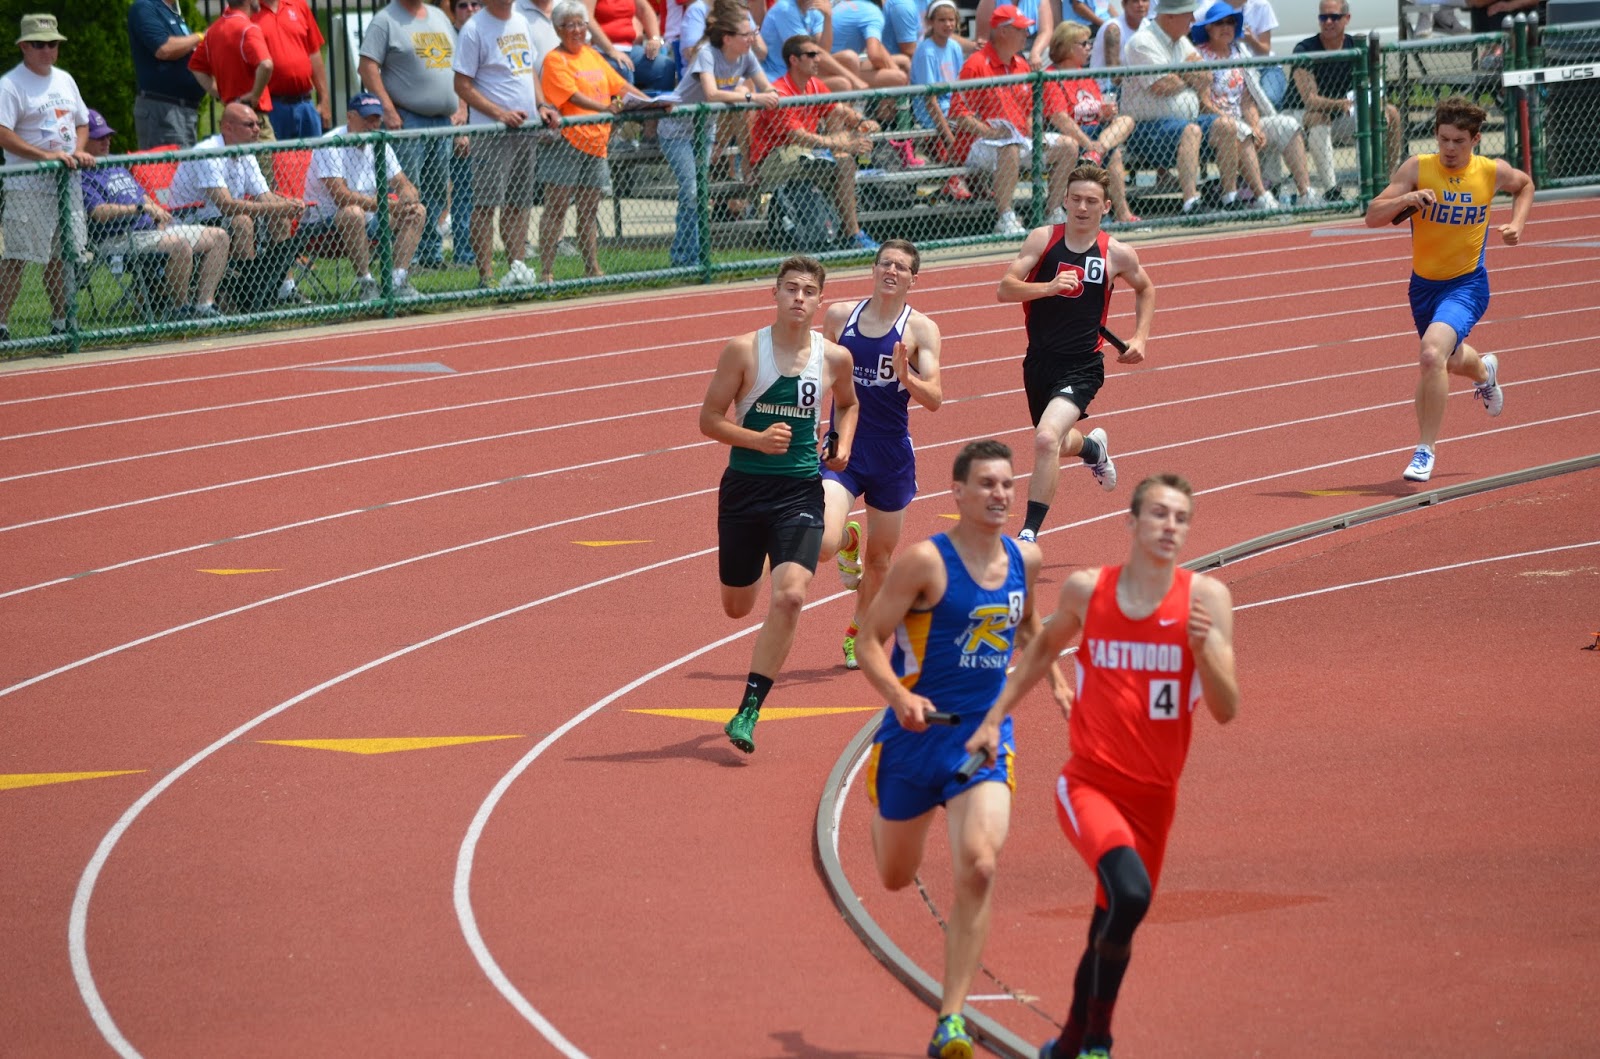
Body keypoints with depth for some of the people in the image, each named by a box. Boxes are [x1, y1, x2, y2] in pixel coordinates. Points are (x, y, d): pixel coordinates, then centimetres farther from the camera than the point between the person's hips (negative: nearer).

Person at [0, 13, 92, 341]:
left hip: (68, 182, 7)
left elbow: (82, 123, 24)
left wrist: (79, 151, 3)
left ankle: (60, 323, 19)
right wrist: (45, 155, -23)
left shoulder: (64, 80, 16)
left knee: (62, 255, 11)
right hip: (27, 187, -7)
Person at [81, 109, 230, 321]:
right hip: (123, 238, -10)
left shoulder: (117, 166, 25)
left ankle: (204, 305, -6)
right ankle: (181, 309, -20)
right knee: (179, 244, -35)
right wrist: (141, 208, -26)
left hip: (154, 229, 10)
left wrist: (159, 212, 5)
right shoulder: (83, 175, -7)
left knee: (218, 237, 2)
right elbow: (99, 212, -20)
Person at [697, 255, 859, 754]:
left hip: (800, 491, 0)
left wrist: (842, 443, 4)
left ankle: (748, 712, -12)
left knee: (790, 596, -20)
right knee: (737, 607, 10)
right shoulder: (743, 350, -6)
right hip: (744, 486, 0)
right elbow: (709, 418, -3)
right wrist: (757, 440, -18)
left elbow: (847, 404, 23)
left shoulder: (834, 357, 1)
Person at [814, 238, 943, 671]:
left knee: (879, 558, 11)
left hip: (892, 456, -1)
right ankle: (848, 541, 18)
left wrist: (905, 377, -31)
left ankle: (858, 633, 37)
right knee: (822, 544, -20)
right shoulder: (839, 315, 1)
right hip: (843, 451, 1)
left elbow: (934, 400, -13)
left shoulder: (920, 328, -6)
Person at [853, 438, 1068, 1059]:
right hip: (916, 735, -2)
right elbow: (871, 639, -13)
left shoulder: (1025, 560, 3)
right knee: (896, 877, 17)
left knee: (978, 870, -20)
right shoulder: (926, 562, -14)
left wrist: (1057, 681, 12)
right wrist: (900, 698, -29)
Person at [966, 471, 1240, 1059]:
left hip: (1154, 795, 2)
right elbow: (1045, 646, 19)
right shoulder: (1086, 589, -3)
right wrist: (996, 717, 18)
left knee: (1113, 926, 13)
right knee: (1130, 891, -29)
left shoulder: (1206, 598, -5)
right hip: (1089, 784, -2)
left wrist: (1204, 648, -24)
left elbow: (1226, 711, -8)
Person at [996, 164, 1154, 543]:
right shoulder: (1042, 239, -5)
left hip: (1081, 367, -3)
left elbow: (1145, 289, 17)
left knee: (1046, 440, -26)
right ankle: (1093, 447, 62)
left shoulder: (1117, 254, -5)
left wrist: (1140, 338, 5)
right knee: (1056, 445, 24)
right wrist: (1048, 287, -30)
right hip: (1039, 363, 3)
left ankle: (1029, 533, -18)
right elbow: (1005, 288, -13)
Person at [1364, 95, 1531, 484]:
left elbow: (1525, 185, 17)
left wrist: (1517, 224, 0)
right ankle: (1483, 370, 66)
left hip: (1467, 284, -3)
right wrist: (1407, 199, -34)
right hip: (1424, 284, 4)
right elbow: (1372, 217, -17)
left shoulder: (1493, 172, -8)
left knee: (1432, 353, -28)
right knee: (1449, 359, 26)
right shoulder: (1417, 169, -12)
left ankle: (1425, 451, -17)